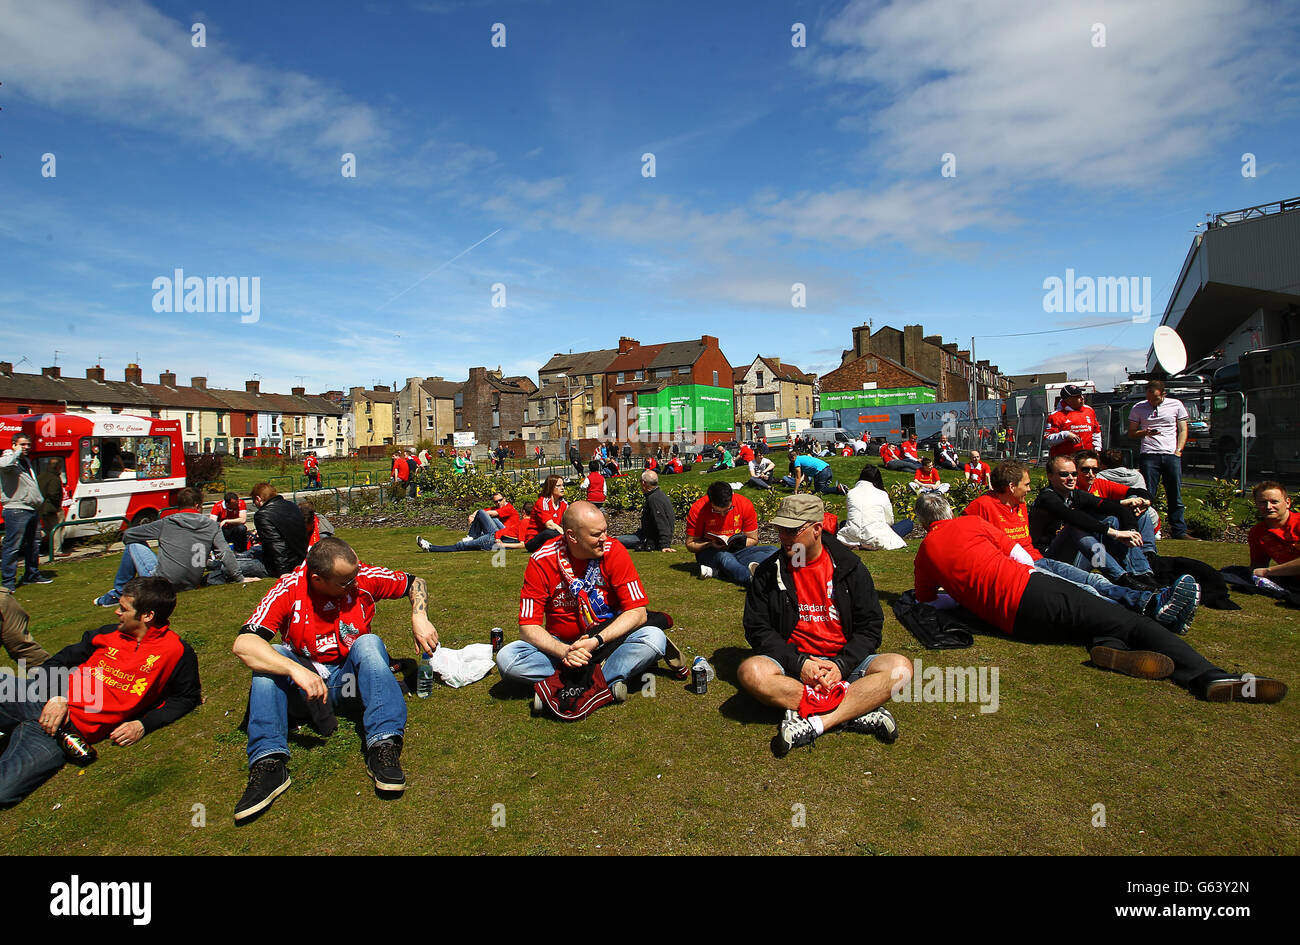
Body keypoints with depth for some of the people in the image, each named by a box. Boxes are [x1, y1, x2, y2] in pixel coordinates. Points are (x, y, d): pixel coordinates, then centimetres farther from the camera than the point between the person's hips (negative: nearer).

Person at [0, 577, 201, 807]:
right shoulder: (109, 633, 11)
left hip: (74, 727, -5)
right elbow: (58, 661, 16)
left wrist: (143, 726, -12)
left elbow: (187, 697, 1)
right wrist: (57, 696, -4)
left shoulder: (177, 651, -5)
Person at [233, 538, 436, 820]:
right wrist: (296, 670, -40)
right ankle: (268, 762, -35)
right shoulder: (289, 590, -16)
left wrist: (419, 619, -16)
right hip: (305, 682, 0)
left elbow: (415, 583, 2)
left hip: (351, 676, 0)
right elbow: (243, 644, -27)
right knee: (270, 657, -25)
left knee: (368, 642, -29)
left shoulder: (363, 577, -12)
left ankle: (383, 746, -39)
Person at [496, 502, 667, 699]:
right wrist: (564, 651, -31)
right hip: (560, 644, 1)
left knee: (655, 637, -27)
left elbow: (637, 613, -13)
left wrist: (597, 640, -27)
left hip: (608, 642, 0)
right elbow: (528, 627, -13)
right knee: (506, 658, -25)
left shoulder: (614, 551, -13)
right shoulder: (542, 561, -13)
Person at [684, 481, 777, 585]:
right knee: (723, 556, -39)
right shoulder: (698, 509, -13)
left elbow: (753, 540, 3)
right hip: (710, 552, -3)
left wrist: (740, 543, -19)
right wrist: (710, 544, -24)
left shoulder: (745, 505, -8)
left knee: (773, 551, -21)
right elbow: (690, 545, -6)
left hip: (737, 550, 3)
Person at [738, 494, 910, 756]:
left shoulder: (849, 566, 3)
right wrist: (799, 662, -16)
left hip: (844, 663, 1)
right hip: (791, 664, 0)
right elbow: (757, 629, -1)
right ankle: (858, 709, -28)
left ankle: (813, 725, -32)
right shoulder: (769, 572, 2)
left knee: (900, 667, -25)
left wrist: (842, 665, -15)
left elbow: (870, 626, 2)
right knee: (750, 672, -31)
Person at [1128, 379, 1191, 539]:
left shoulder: (1176, 405, 9)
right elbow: (1131, 432, 12)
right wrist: (1144, 433, -9)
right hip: (1149, 455, -1)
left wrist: (1178, 451, -1)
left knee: (1175, 496, 4)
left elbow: (1183, 430, 11)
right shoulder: (1138, 408, 7)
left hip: (1171, 455, 1)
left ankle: (1178, 531, 12)